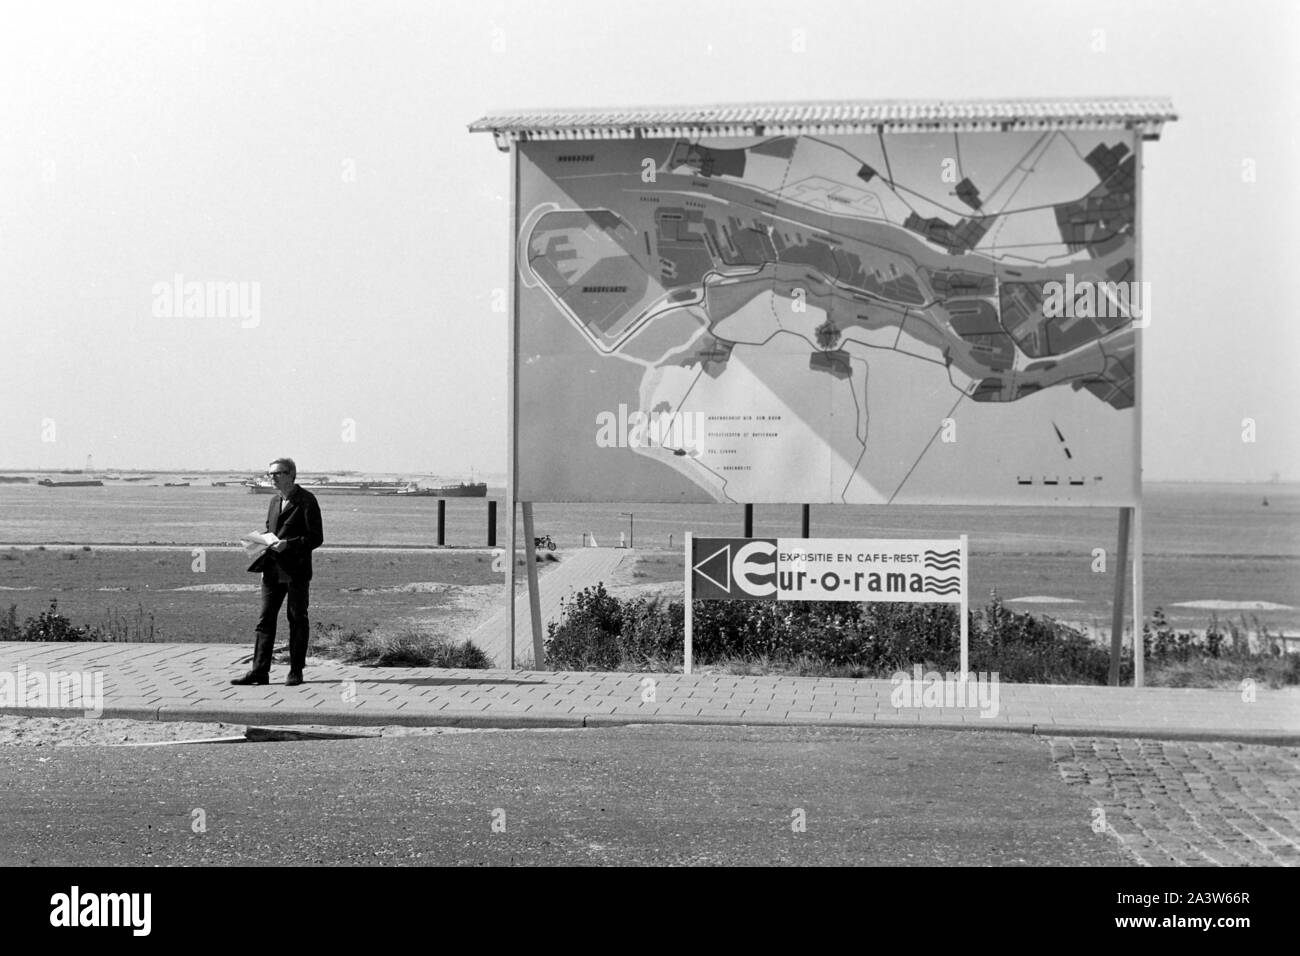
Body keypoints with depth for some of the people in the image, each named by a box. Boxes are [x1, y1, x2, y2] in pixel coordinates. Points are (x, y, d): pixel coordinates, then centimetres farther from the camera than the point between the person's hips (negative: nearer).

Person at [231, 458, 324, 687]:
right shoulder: (274, 501, 16)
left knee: (297, 620, 3)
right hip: (273, 571, 6)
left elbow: (316, 538, -10)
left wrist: (288, 544, -21)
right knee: (265, 620, 1)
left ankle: (296, 671, 10)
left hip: (296, 571, -6)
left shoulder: (306, 501, -7)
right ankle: (259, 671, 2)